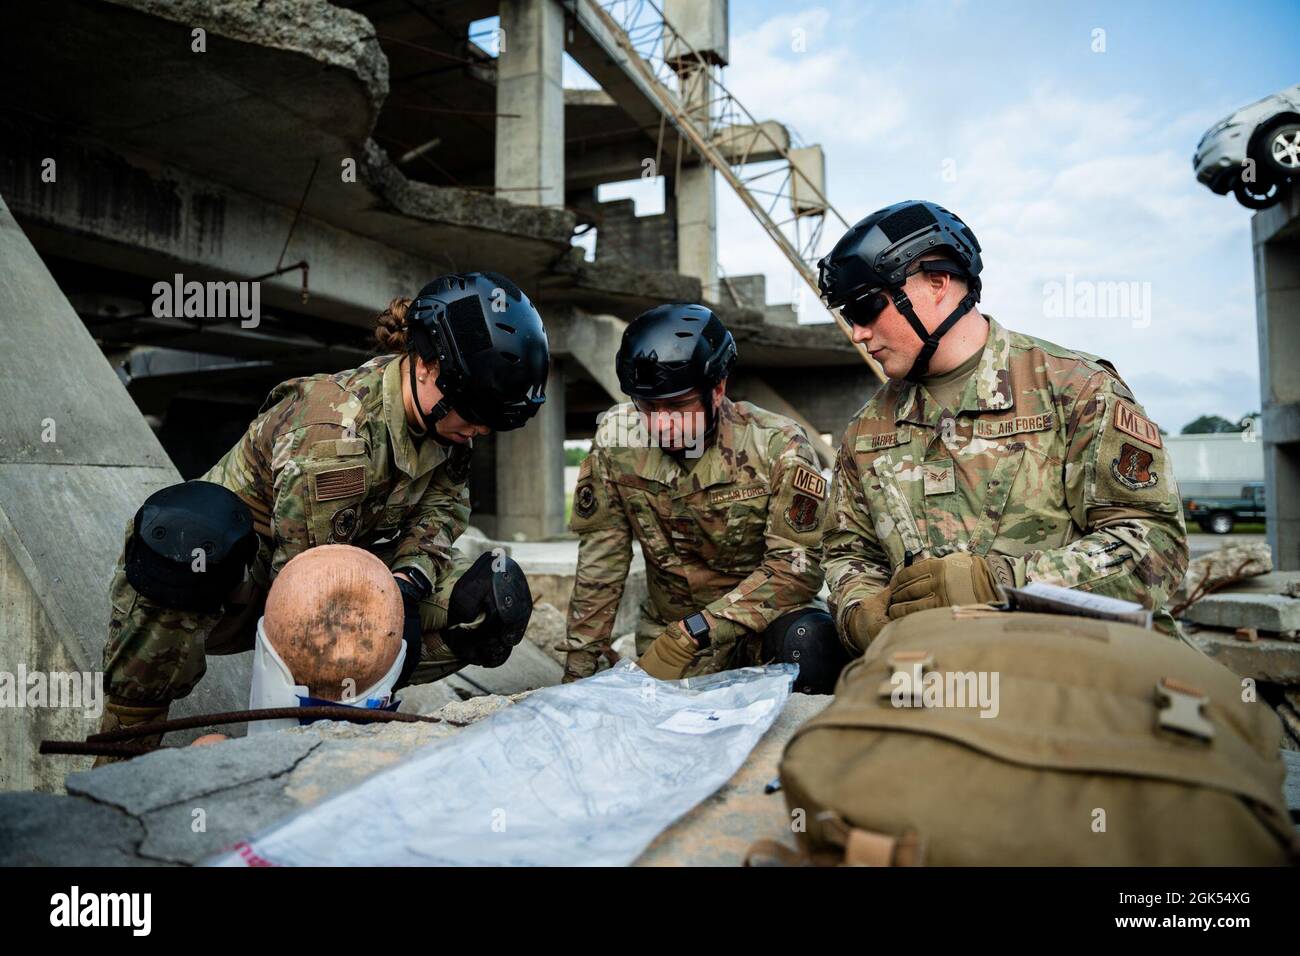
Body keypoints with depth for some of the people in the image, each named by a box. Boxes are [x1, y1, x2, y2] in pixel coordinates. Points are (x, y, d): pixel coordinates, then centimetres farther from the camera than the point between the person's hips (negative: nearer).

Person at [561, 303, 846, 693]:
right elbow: (599, 561, -2)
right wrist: (578, 668, -4)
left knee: (807, 646, -31)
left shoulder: (777, 446, -15)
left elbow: (797, 565, -20)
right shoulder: (616, 437, -8)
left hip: (766, 616, -2)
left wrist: (693, 634, -29)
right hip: (668, 629, 3)